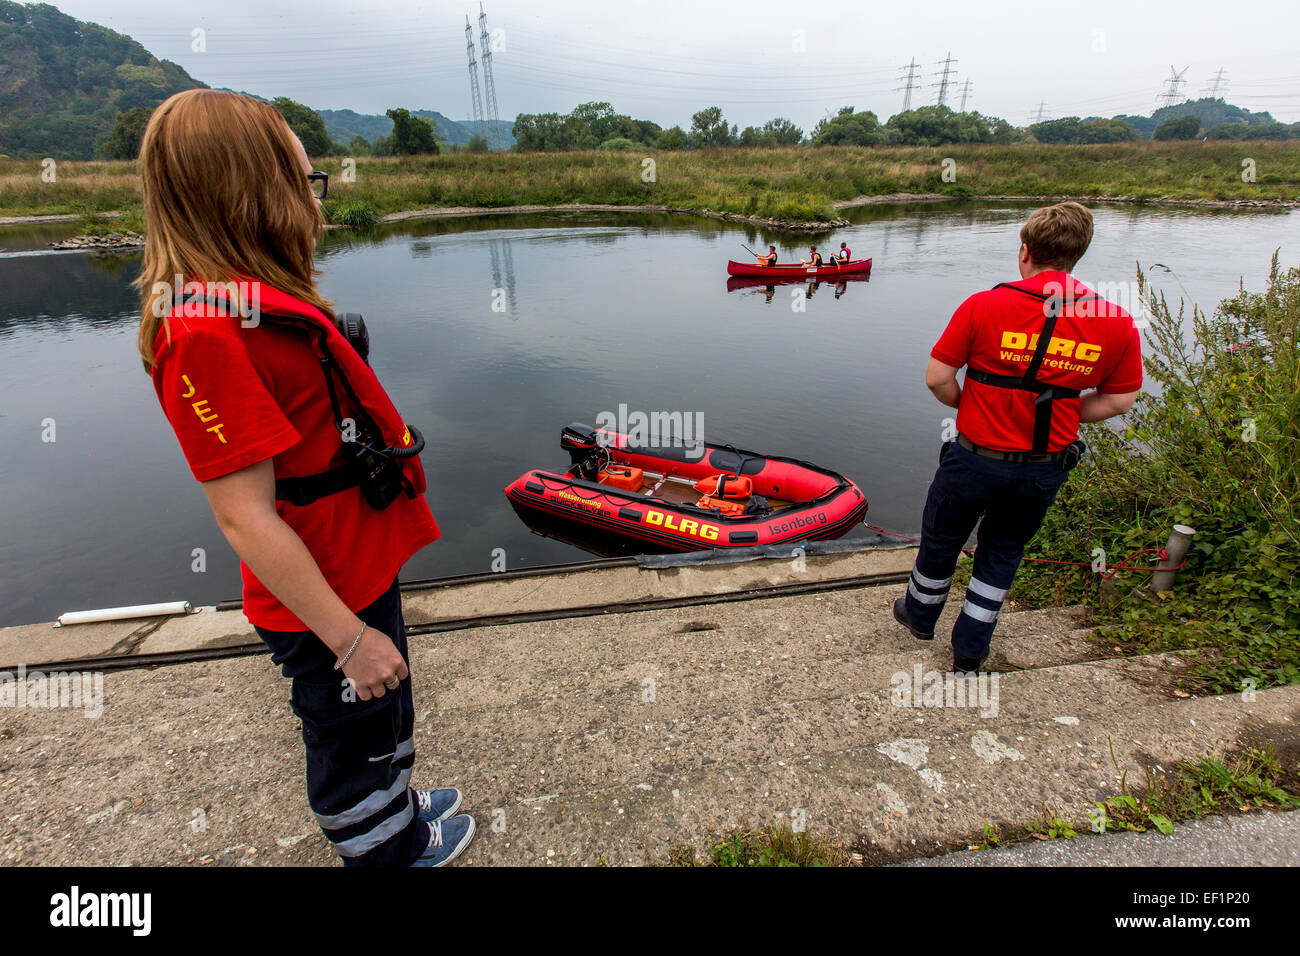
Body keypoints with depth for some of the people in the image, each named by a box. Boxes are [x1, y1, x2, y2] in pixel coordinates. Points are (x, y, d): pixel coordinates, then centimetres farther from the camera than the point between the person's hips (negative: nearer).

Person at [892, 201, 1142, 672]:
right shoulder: (1117, 322, -6)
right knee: (1004, 551, 23)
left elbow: (937, 378, -12)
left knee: (942, 539, 21)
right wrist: (1057, 415, 12)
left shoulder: (983, 305, -16)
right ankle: (970, 651, 33)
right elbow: (1120, 401, 2)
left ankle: (920, 615, 45)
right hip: (1046, 469, 3)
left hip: (976, 458, -3)